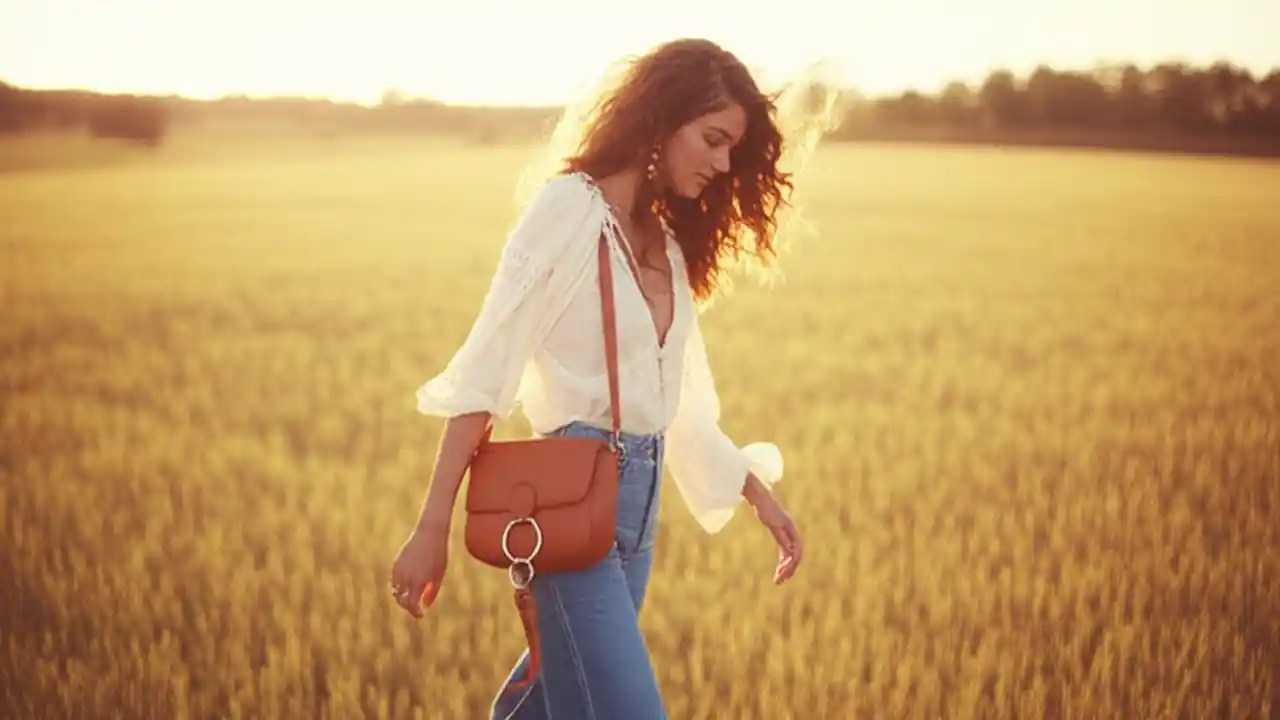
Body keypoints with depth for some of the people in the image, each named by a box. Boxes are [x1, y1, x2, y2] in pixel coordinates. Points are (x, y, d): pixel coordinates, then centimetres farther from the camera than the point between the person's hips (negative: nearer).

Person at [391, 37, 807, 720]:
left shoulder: (667, 246, 16)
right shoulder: (569, 206, -7)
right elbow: (482, 375, -11)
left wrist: (761, 496, 18)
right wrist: (432, 530, -15)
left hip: (637, 506, 8)